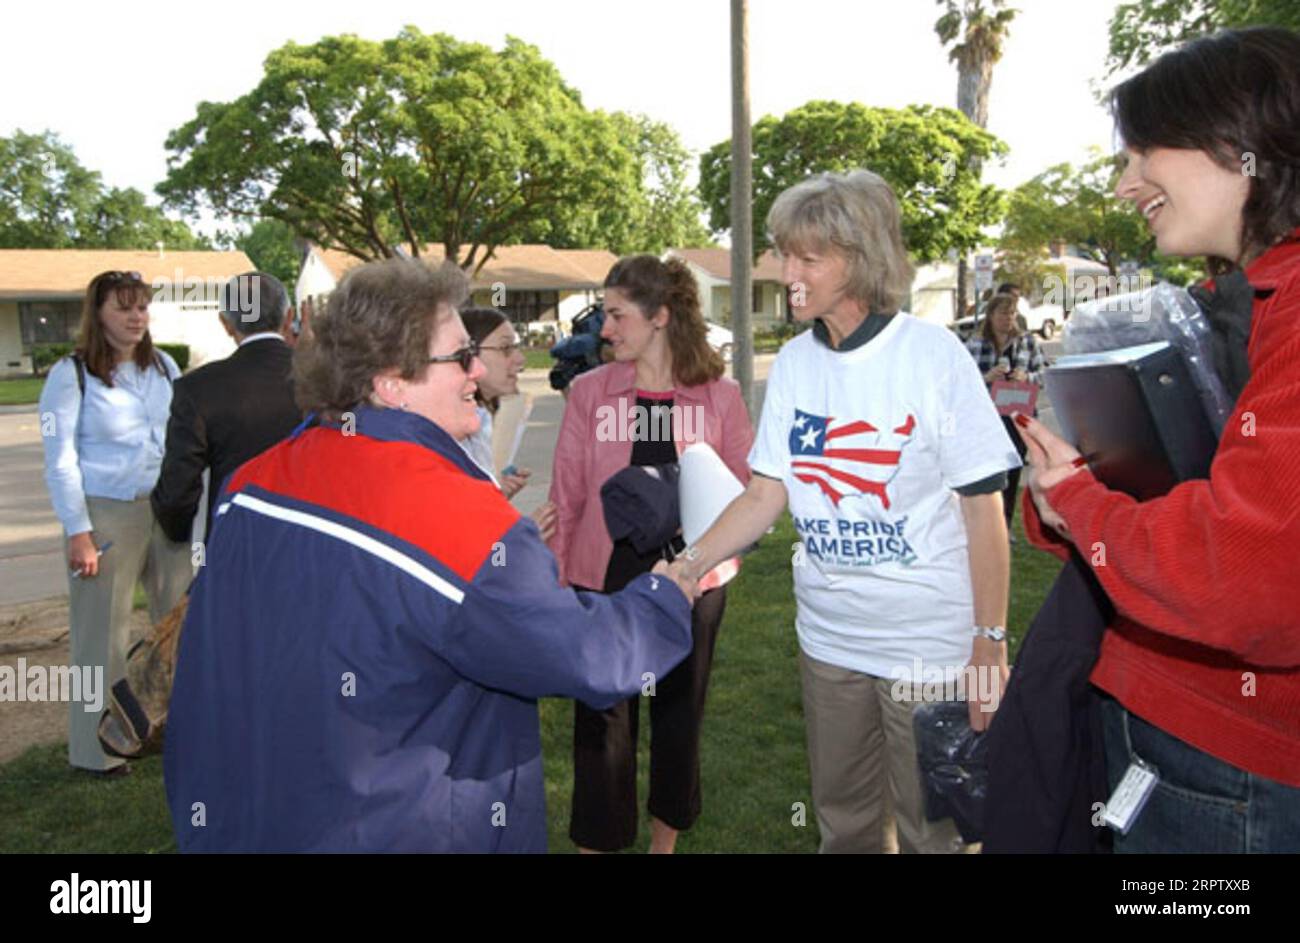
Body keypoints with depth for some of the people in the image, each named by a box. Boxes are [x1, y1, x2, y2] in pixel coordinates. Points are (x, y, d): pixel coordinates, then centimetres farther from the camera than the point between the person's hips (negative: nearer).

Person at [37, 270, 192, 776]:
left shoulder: (164, 366, 7)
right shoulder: (71, 374, -5)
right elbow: (60, 460, -7)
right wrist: (79, 533, -12)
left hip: (169, 509, 4)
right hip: (106, 513, -4)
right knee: (103, 632, 5)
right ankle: (98, 748, 20)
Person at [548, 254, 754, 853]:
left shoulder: (719, 396, -4)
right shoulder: (590, 391, -3)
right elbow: (566, 497, 0)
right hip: (605, 580, 0)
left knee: (680, 715, 16)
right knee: (603, 722, 7)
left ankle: (665, 840, 39)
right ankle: (597, 840, 29)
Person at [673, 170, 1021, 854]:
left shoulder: (933, 355, -12)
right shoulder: (793, 364, 1)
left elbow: (982, 507, -10)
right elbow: (766, 493, 0)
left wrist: (990, 644, -11)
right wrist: (688, 565, -14)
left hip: (929, 642, -4)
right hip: (827, 636, 4)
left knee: (932, 828, 12)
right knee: (841, 819, 20)